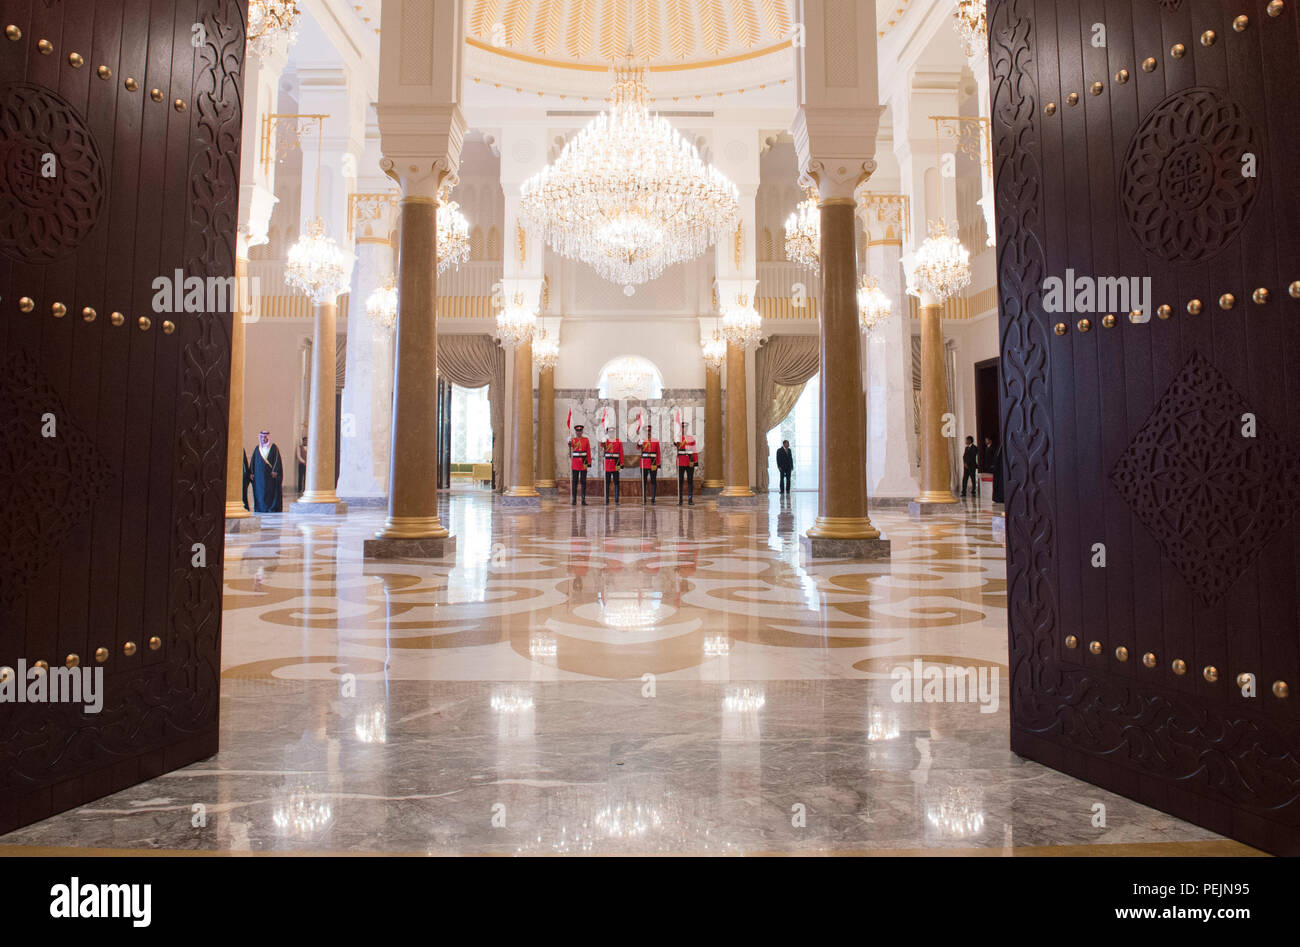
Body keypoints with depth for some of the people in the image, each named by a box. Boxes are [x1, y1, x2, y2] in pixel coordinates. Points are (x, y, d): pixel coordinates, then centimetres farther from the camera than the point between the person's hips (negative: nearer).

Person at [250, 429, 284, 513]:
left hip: (270, 474, -4)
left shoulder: (273, 447, 2)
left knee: (271, 492, -5)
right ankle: (260, 508, 7)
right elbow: (253, 461, 14)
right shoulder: (257, 449, 13)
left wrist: (274, 471, -15)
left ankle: (272, 508, -2)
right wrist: (252, 473, 5)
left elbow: (277, 459, -4)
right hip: (259, 475, 4)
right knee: (260, 492, 2)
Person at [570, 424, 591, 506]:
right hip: (575, 463, 0)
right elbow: (571, 448, -13)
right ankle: (574, 500, 5)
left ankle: (583, 500, 5)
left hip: (584, 463, 0)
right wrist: (569, 443, -34)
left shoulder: (586, 440, 4)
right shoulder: (572, 440, 4)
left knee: (583, 482, 1)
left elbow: (588, 452, 3)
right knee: (574, 482, 1)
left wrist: (589, 464, -3)